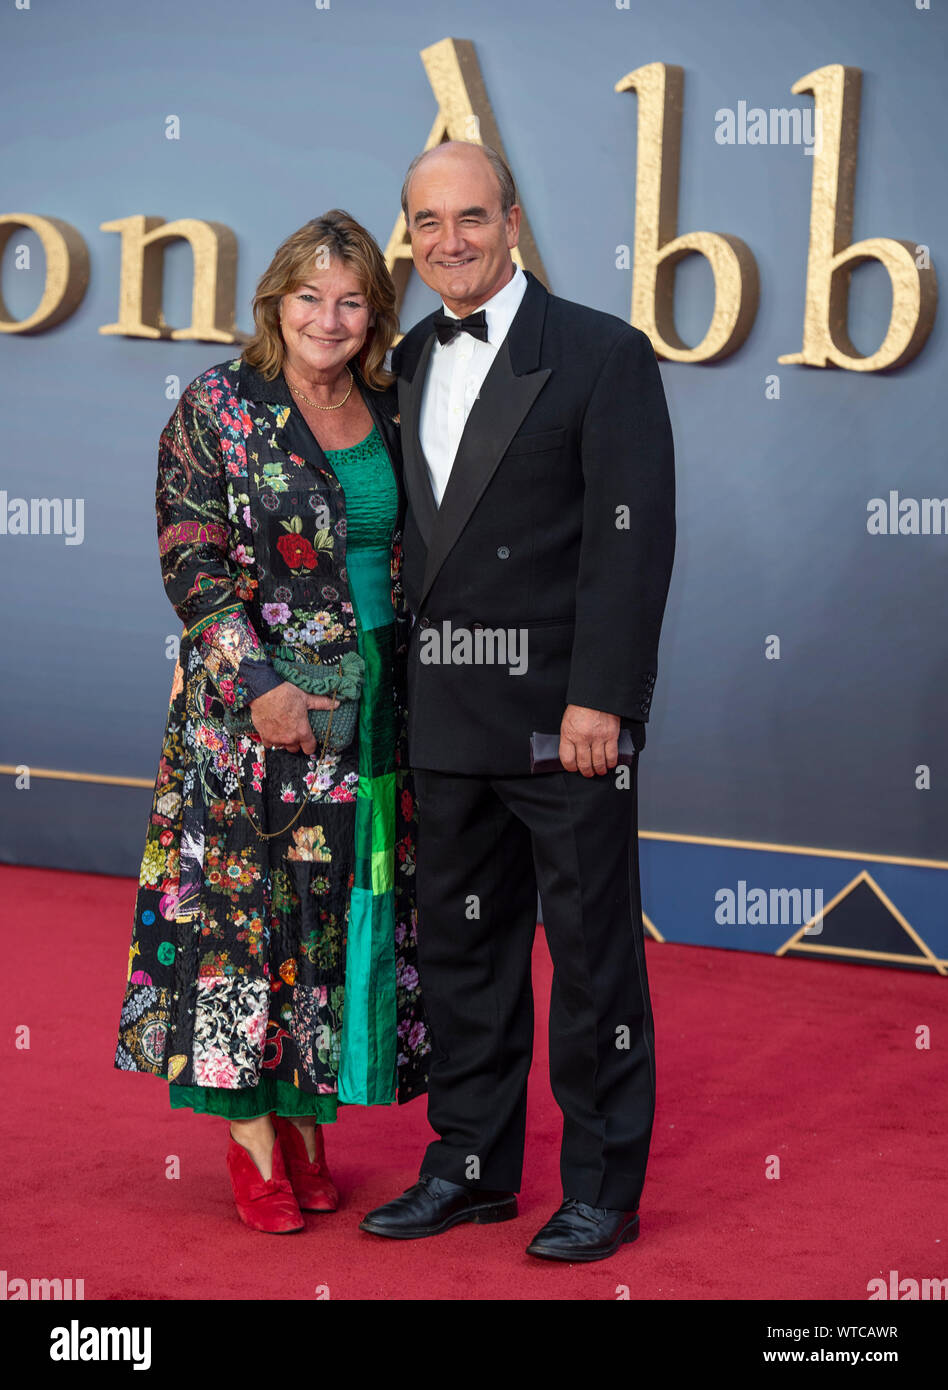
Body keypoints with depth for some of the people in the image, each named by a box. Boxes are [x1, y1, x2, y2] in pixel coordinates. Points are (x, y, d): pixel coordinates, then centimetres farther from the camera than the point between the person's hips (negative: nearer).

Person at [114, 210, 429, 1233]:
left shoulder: (389, 415, 8)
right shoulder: (218, 408, -5)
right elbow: (193, 567, -9)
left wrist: (411, 686, 8)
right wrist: (260, 685, -16)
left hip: (372, 713, 5)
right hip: (255, 710, -5)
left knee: (346, 908, 7)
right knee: (246, 902, -2)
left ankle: (304, 1117, 19)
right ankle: (252, 1136, 9)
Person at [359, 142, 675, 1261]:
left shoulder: (603, 356, -5)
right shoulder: (408, 365, 13)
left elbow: (634, 538, -11)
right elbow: (407, 537, 14)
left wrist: (599, 700, -17)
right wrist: (405, 697, 8)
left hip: (566, 716, -6)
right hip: (448, 719, 6)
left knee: (592, 949, 2)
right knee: (461, 946, 13)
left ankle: (602, 1188, 13)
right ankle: (471, 1166, 26)